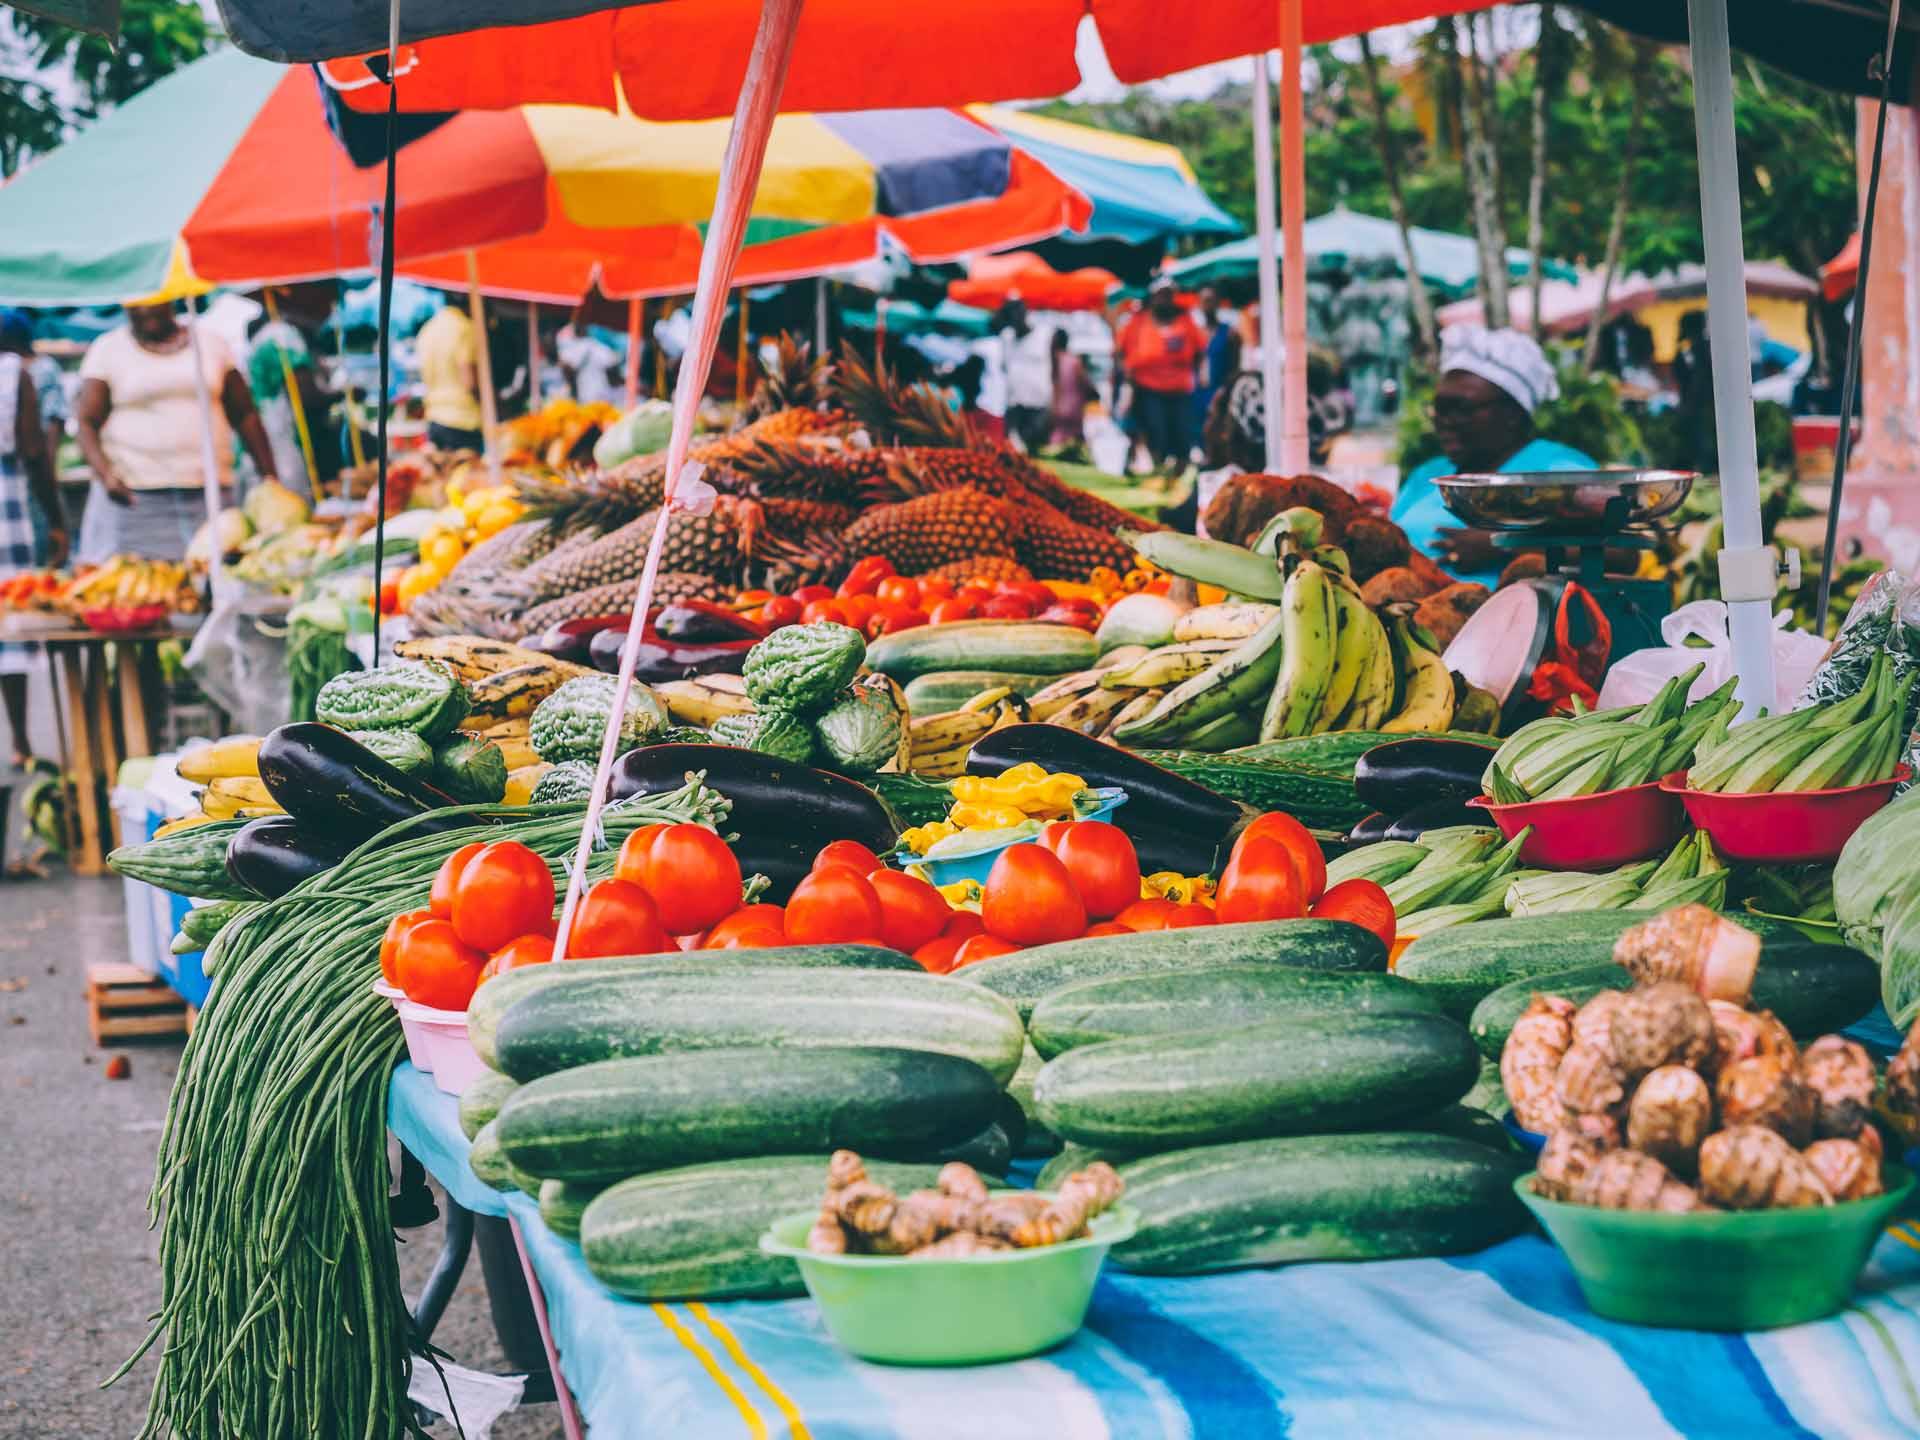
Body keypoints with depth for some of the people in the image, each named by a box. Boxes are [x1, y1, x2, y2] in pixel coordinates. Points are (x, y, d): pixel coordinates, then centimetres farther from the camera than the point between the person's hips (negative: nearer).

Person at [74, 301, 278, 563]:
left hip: (207, 491, 2)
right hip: (134, 496, -2)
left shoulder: (211, 343, 13)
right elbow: (85, 423, 0)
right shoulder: (107, 350, 7)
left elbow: (245, 416, 14)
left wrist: (270, 476, 5)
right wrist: (104, 473, -18)